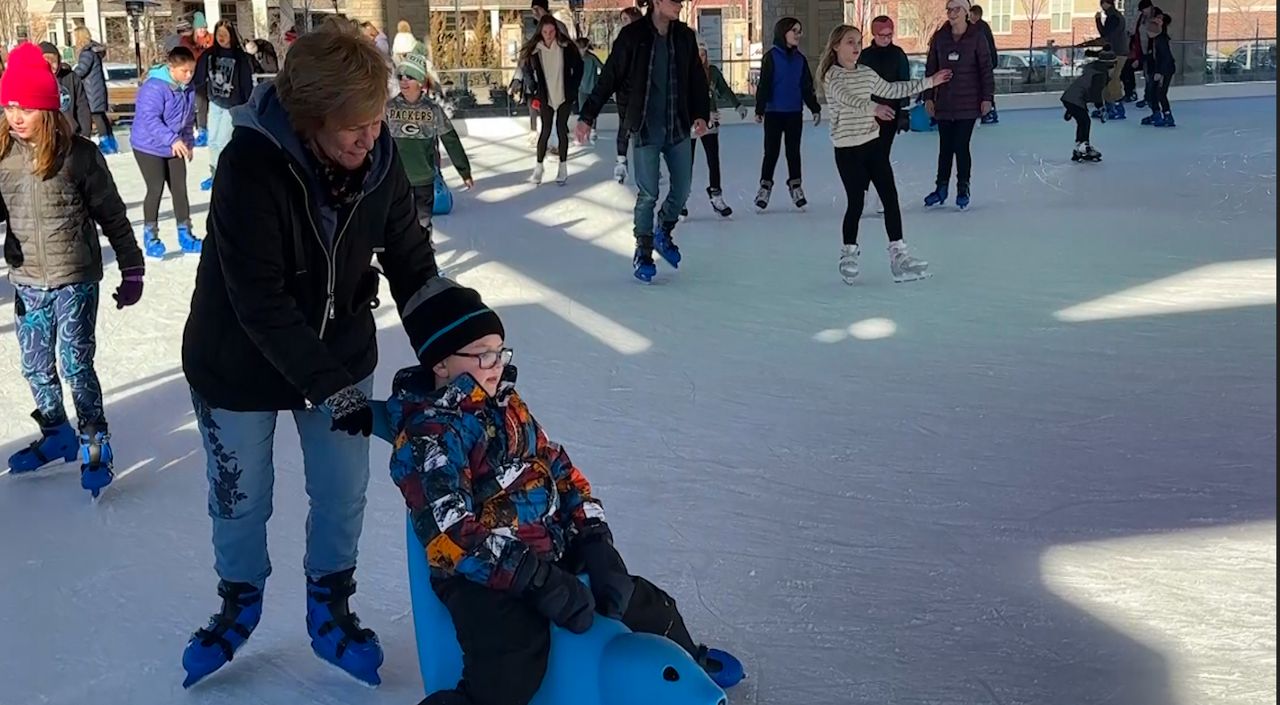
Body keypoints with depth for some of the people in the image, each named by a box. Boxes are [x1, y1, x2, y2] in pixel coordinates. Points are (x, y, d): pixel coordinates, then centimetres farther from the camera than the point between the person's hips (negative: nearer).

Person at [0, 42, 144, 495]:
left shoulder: (78, 155, -13)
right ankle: (57, 436, 33)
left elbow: (112, 215, -6)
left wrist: (132, 270, -5)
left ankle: (95, 444, 14)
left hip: (75, 278, -5)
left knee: (75, 364, -3)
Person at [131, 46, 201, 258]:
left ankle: (185, 234, 14)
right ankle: (150, 236, 5)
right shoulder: (154, 87, -24)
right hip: (149, 146, -6)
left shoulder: (188, 89, 0)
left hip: (175, 148, 6)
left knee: (179, 188, 6)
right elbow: (150, 118, -30)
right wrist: (173, 140, -36)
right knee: (156, 189, -7)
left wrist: (188, 141, 7)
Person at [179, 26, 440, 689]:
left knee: (343, 493, 10)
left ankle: (330, 610, 36)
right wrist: (330, 388, -30)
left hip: (339, 352, 4)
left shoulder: (379, 158, -16)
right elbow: (259, 299, -30)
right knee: (240, 500, 13)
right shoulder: (251, 163, -31)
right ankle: (239, 603, 43)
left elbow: (411, 262, -5)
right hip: (239, 363, -3)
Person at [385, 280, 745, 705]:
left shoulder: (507, 403, 10)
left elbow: (558, 469, 12)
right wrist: (536, 582, -27)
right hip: (484, 578, -8)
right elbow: (451, 540, -22)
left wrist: (596, 542, -2)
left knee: (652, 608, 18)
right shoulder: (426, 435, -15)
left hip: (555, 555, 8)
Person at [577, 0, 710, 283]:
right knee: (648, 194, -1)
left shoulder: (685, 36, 3)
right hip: (645, 129, -4)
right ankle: (643, 253, 14)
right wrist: (587, 117, -6)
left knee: (682, 188, 6)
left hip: (679, 127, 4)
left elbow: (697, 79, 7)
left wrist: (701, 114, -5)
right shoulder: (632, 36, -9)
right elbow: (609, 78, -5)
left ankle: (663, 234, 32)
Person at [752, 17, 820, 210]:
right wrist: (759, 109, -13)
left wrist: (815, 108, 10)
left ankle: (795, 185, 18)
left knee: (794, 150, 9)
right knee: (771, 151, 1)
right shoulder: (771, 56, -6)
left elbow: (807, 86, 12)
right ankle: (765, 186, 11)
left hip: (795, 112, 4)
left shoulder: (800, 59, 7)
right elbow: (764, 84, -8)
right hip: (774, 112, -4)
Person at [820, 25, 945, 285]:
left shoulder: (866, 73, 9)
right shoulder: (833, 76, -13)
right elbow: (848, 98, -32)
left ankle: (898, 254, 7)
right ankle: (848, 255, 18)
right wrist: (874, 108, -51)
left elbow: (890, 90, 23)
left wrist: (928, 82, 26)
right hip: (848, 149, -6)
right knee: (856, 202, -1)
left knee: (890, 197, 2)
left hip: (873, 144, 7)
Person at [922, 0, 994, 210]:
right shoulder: (939, 37, 3)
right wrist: (928, 97, 5)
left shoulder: (976, 37, -5)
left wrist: (987, 97, -6)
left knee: (961, 146, -3)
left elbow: (986, 69, -3)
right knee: (945, 147, 9)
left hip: (968, 104, -3)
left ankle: (963, 189, 12)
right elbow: (931, 68, 7)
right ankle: (941, 188, 21)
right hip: (943, 103, 3)